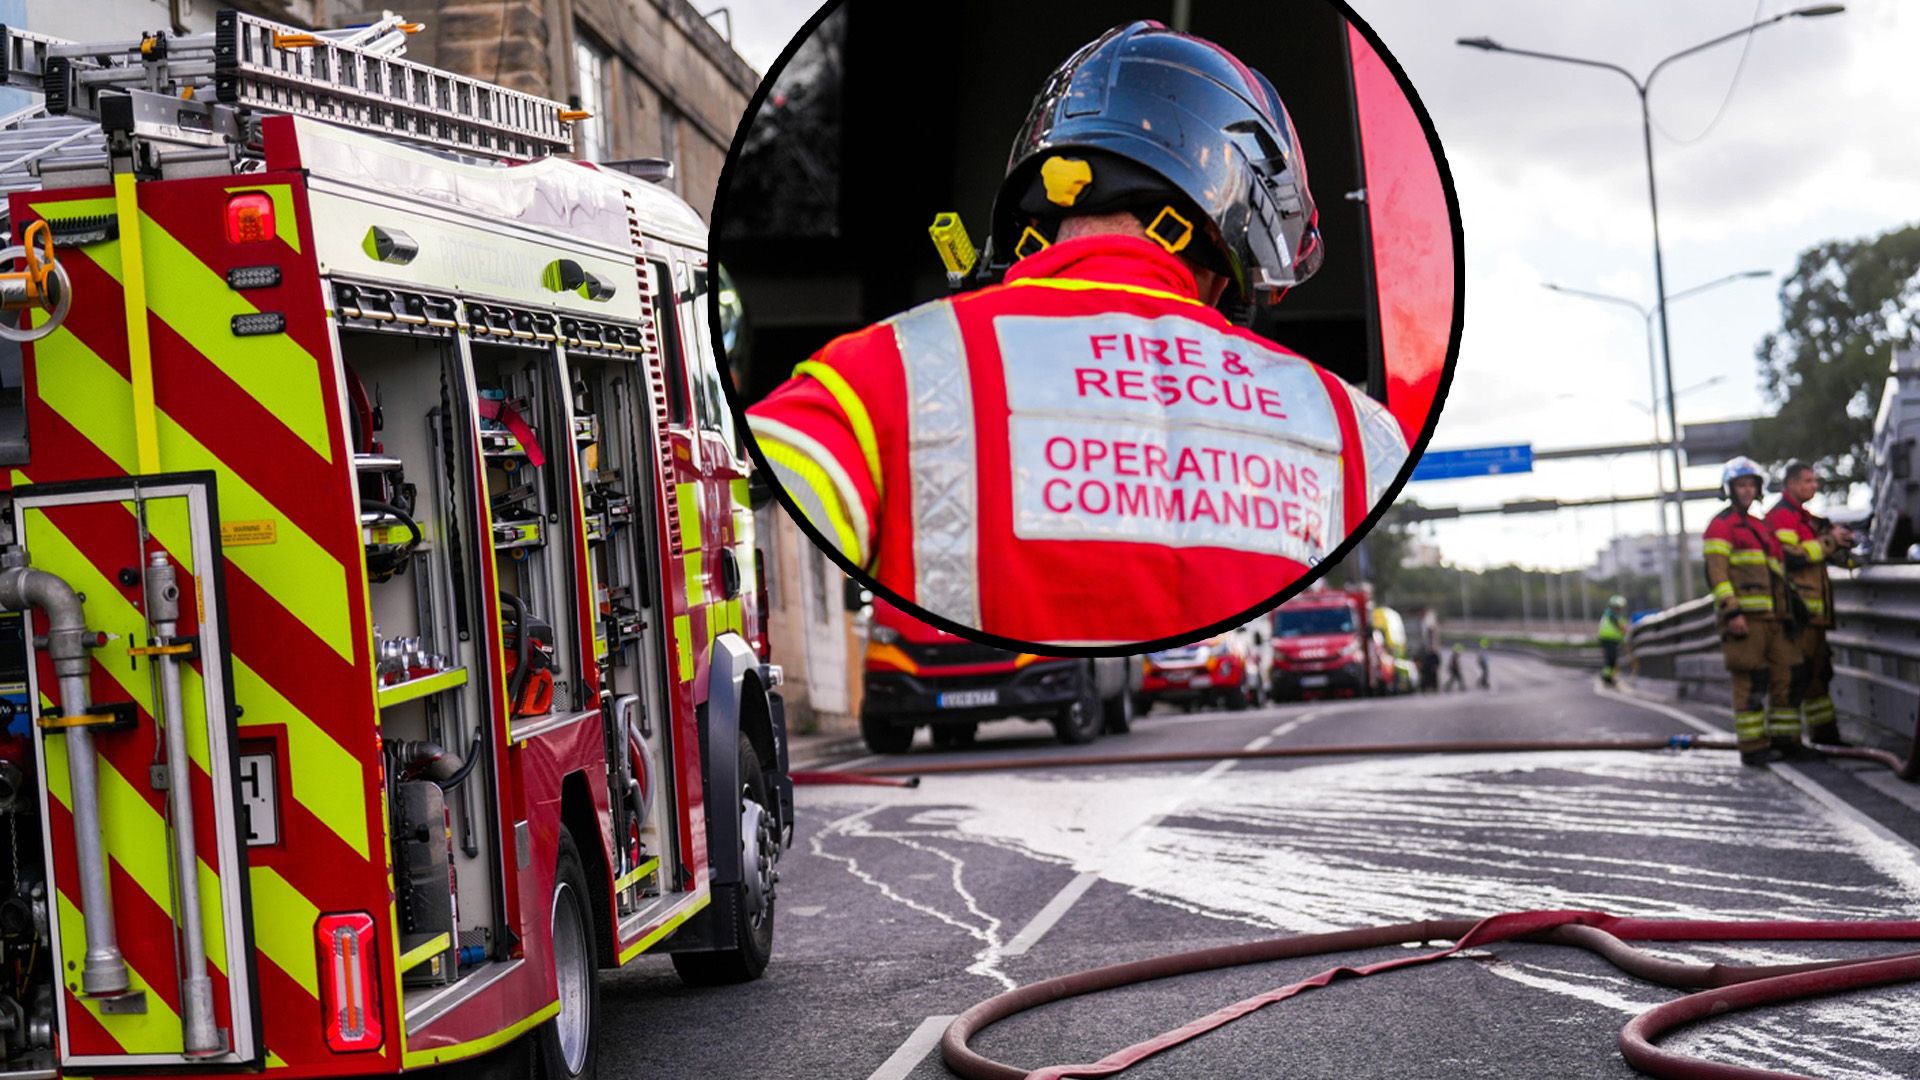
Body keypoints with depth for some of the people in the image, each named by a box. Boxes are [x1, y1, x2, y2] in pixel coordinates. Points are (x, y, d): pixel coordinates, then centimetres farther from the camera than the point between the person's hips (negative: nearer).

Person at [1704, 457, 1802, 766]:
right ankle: (1753, 747, -7)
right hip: (1743, 616, -8)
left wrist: (1785, 613, 21)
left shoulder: (1761, 528, 24)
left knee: (1785, 678, 4)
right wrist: (1731, 612, -20)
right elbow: (1717, 572, -11)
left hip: (1772, 616, 8)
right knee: (1750, 682, -9)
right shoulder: (1721, 525, -1)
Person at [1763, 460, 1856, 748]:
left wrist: (1837, 539, 13)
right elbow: (1791, 557, -23)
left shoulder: (1803, 516, 22)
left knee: (1818, 668, 16)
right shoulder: (1782, 515, -11)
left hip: (1814, 607, 11)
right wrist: (1829, 541, -14)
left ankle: (1824, 731, 26)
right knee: (1794, 671, -13)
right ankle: (1782, 736, -13)